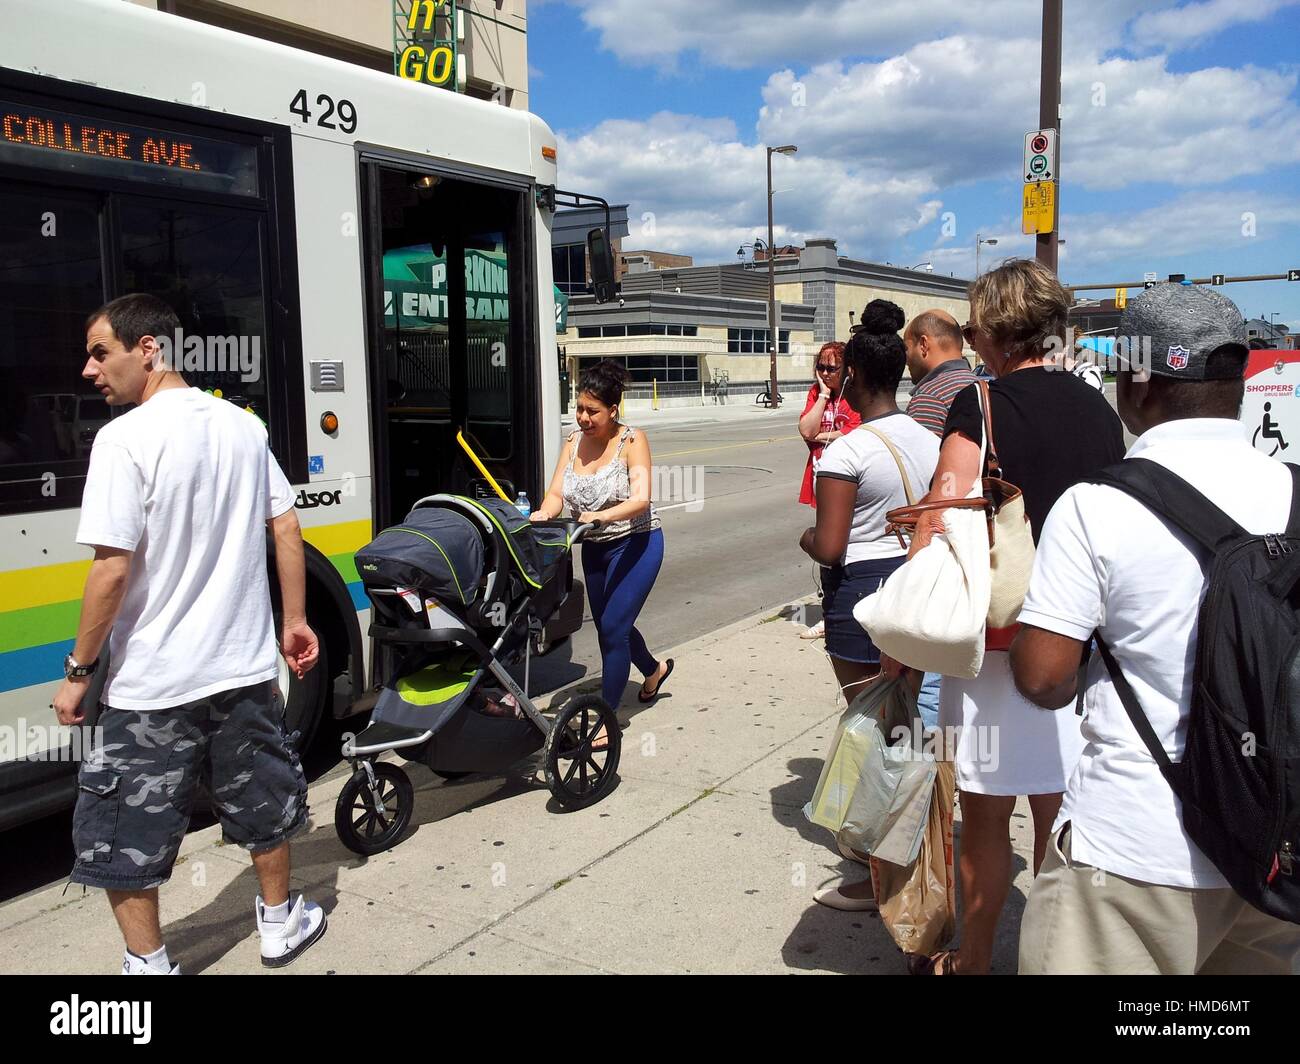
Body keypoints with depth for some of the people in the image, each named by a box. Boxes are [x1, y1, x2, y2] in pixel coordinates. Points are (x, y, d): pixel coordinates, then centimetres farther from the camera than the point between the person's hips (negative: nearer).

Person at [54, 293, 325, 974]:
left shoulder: (124, 439, -15)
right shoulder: (242, 425, 3)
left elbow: (112, 568, -18)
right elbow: (286, 529, 8)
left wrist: (78, 670, -8)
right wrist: (295, 621, 17)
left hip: (151, 685, -6)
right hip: (244, 665, 6)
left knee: (120, 834, 12)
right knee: (260, 799, 22)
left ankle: (148, 963, 20)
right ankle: (281, 923, 38)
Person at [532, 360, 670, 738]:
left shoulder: (631, 441, -15)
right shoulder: (574, 442, 0)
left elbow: (640, 499, -25)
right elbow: (556, 494, -6)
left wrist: (600, 516, -41)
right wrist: (544, 513, -29)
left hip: (634, 543, -6)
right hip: (594, 548, 7)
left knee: (612, 627, -11)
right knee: (609, 625, 18)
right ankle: (654, 669, 48)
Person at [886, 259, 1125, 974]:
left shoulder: (982, 404, -11)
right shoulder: (1100, 411, 7)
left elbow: (938, 530, -20)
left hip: (998, 640, -5)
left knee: (986, 814, 10)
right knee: (1058, 812, 17)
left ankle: (973, 961, 26)